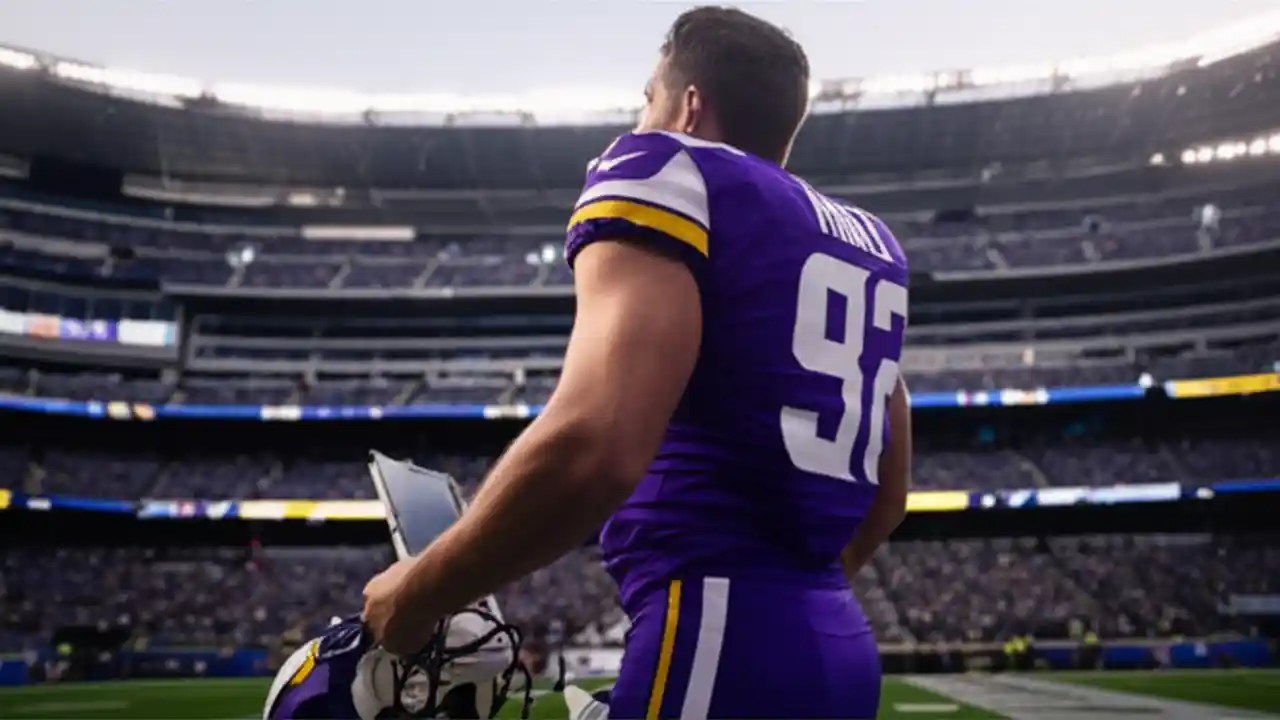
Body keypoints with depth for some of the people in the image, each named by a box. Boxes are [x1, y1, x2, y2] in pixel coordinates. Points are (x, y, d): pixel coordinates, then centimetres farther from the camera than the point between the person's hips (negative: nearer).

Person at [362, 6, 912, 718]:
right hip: (838, 645, 9)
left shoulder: (668, 174, -6)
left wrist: (417, 593, -9)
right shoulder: (869, 243, 18)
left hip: (718, 641, -8)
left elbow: (593, 448, -23)